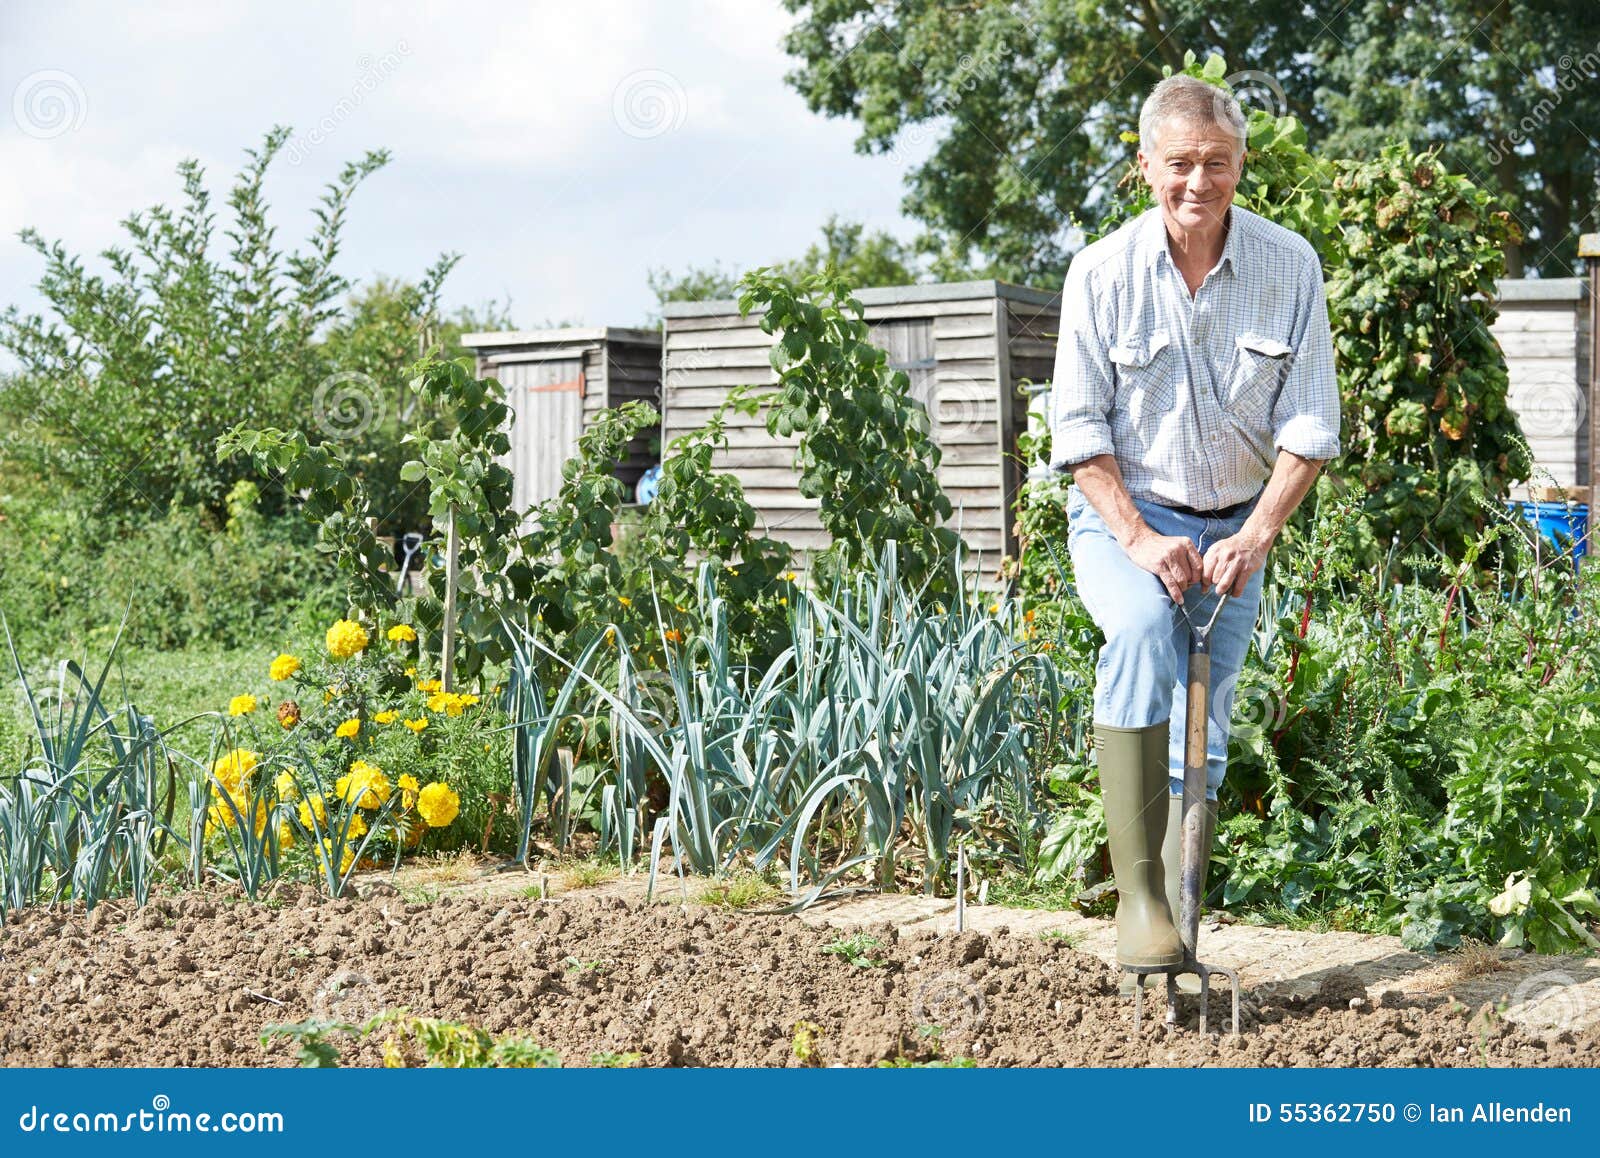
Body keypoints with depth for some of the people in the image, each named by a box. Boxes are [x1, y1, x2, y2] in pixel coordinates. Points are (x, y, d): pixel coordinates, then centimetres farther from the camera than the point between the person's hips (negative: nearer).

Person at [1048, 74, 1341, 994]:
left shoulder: (1291, 265, -4)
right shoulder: (1103, 271, -9)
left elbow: (1310, 424, -3)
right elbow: (1079, 427, -8)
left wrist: (1257, 537, -15)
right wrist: (1139, 540, -19)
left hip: (1234, 529, 3)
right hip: (1122, 517, -2)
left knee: (1204, 738, 2)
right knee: (1144, 628, -34)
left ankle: (1179, 943, 14)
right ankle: (1138, 894, -33)